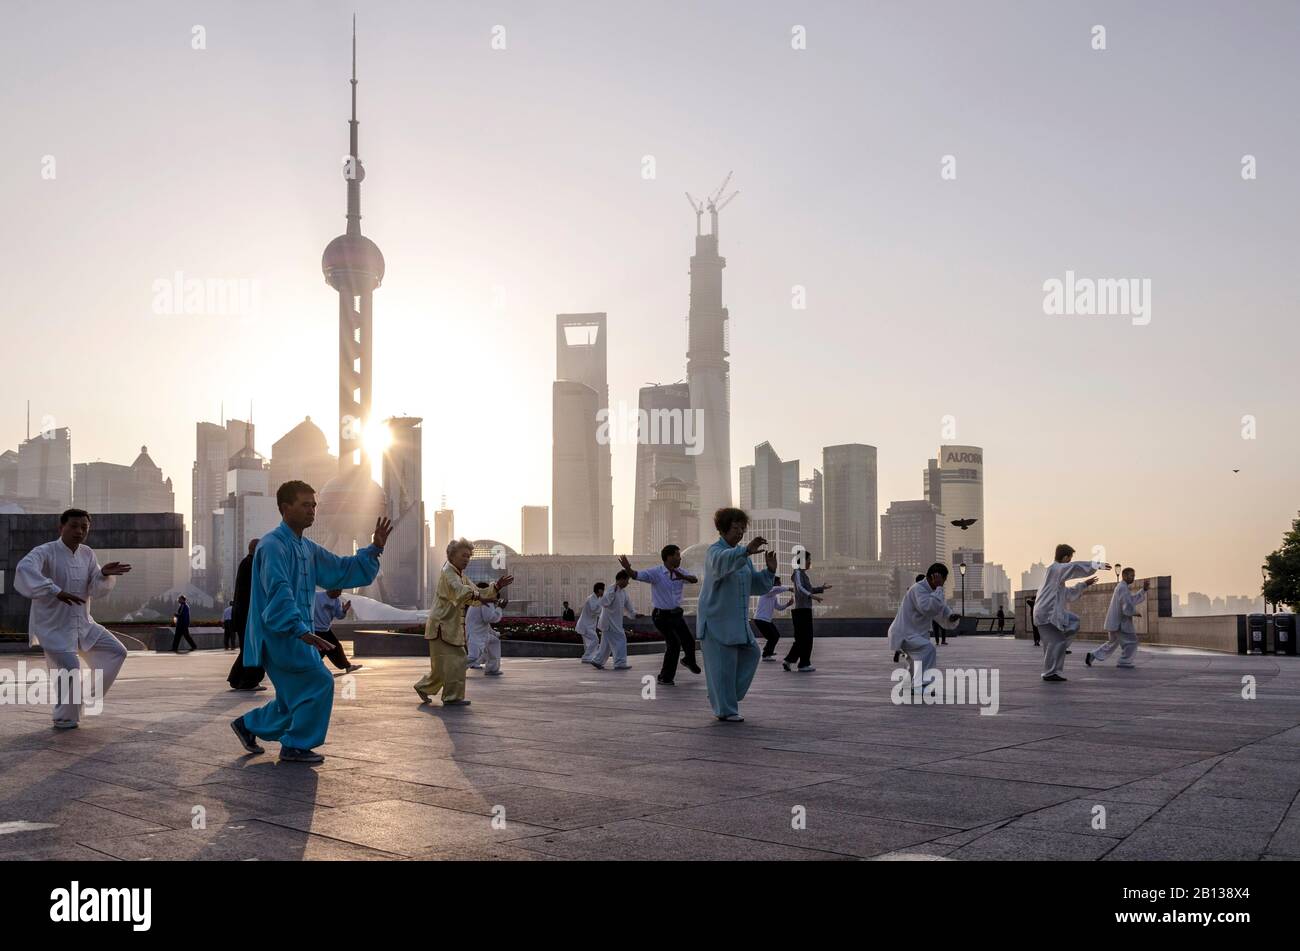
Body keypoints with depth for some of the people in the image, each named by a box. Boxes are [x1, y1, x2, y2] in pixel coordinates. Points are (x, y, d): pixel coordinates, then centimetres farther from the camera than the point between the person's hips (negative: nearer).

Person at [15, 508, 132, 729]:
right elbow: (24, 569, -37)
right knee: (69, 668, -17)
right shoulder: (45, 552, -15)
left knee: (117, 652, 6)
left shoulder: (87, 554, 6)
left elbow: (96, 589, 1)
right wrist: (56, 591, -44)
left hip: (83, 624, 7)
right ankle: (64, 719, 5)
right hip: (53, 626, -7)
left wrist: (105, 574, -23)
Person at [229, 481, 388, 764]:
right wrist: (301, 631, -33)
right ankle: (296, 746, -1)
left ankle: (247, 725, 32)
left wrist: (374, 548, 4)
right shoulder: (273, 546, -15)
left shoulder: (308, 549, 14)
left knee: (297, 697, 15)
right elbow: (278, 592, -25)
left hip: (297, 633, 9)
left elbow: (344, 571, 16)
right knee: (319, 682, -12)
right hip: (278, 633, -9)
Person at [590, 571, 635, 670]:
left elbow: (627, 604, 22)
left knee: (607, 643, 14)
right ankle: (620, 663, -5)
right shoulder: (611, 590, -17)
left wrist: (634, 614, 13)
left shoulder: (623, 592, 11)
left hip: (616, 623, 9)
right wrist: (613, 592, -32)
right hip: (609, 622, -9)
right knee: (619, 641, -9)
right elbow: (603, 603, -29)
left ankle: (597, 661, 23)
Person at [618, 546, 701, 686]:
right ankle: (665, 677, -1)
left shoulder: (680, 572, 2)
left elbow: (694, 580, -13)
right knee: (674, 643, -16)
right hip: (662, 615, -6)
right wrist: (627, 568, -49)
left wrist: (683, 577, -35)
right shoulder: (655, 572, -14)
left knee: (689, 641, 11)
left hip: (676, 614, 6)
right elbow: (637, 575, -26)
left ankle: (689, 661, 46)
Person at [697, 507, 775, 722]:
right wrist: (747, 550, -53)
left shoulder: (742, 553, 14)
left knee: (750, 653, 9)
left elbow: (756, 585, 14)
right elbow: (722, 561, -37)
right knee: (723, 663, -6)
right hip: (716, 618, -8)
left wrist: (769, 570, -5)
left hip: (738, 619, 8)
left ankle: (725, 697, 23)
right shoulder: (715, 551, -11)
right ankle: (725, 710, 3)